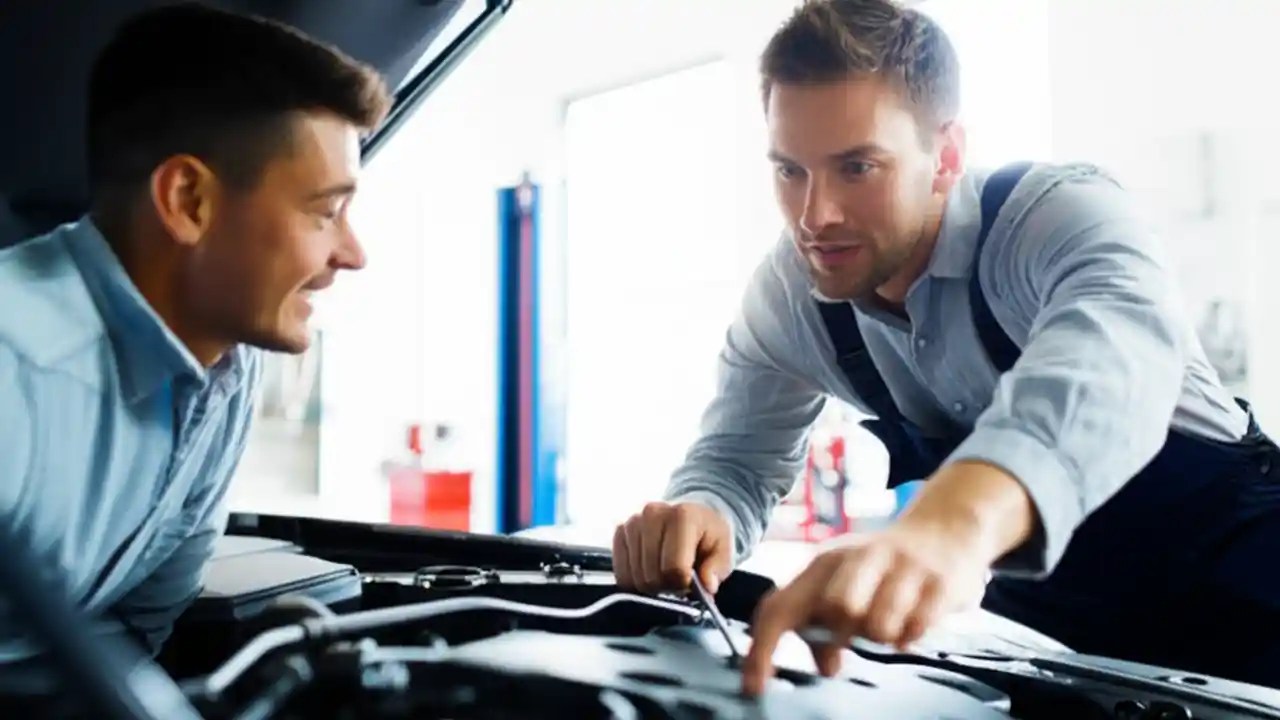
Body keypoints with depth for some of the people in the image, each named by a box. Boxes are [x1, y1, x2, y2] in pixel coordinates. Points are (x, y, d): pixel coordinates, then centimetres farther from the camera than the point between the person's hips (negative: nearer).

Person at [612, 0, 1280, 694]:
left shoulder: (1060, 212, -27)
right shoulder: (785, 295, -11)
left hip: (1222, 567, -4)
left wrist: (958, 519, -69)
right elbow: (736, 457, -4)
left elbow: (1117, 338, -49)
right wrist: (697, 516, -30)